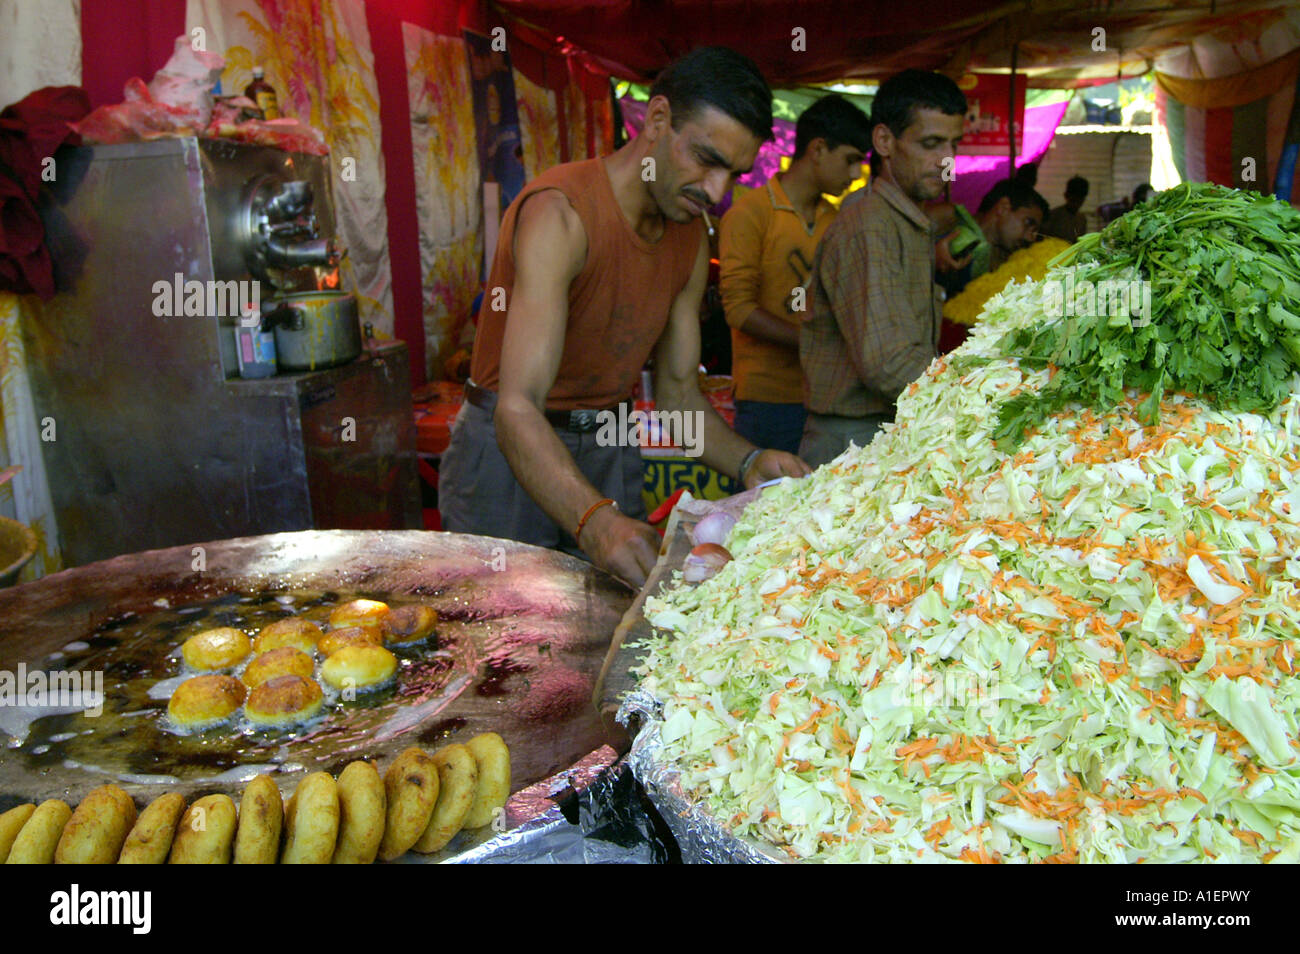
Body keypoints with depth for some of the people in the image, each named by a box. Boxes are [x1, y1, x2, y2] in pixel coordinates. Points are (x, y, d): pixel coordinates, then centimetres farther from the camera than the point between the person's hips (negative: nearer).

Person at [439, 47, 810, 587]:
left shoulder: (692, 238, 1)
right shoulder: (560, 213, -24)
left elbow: (678, 391, 4)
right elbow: (517, 409, -34)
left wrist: (748, 463, -15)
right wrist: (595, 520, -50)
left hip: (610, 451, 7)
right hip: (509, 457, -6)